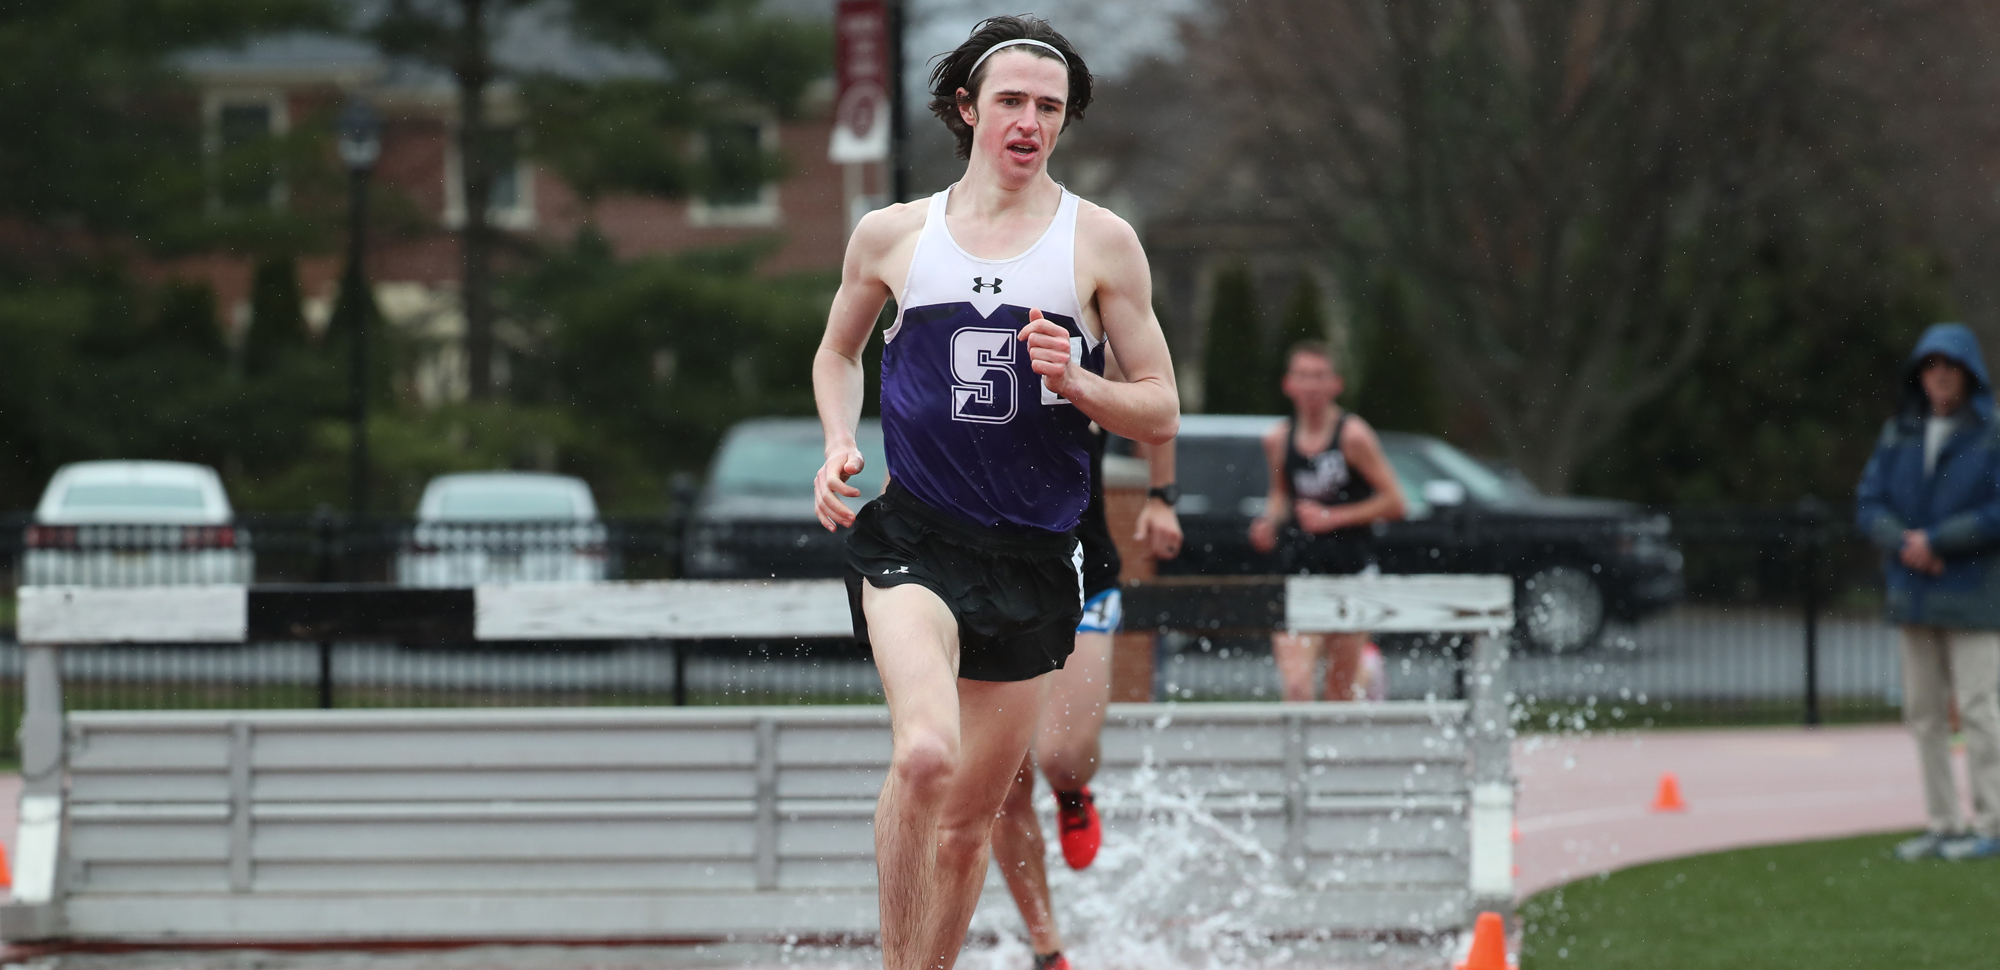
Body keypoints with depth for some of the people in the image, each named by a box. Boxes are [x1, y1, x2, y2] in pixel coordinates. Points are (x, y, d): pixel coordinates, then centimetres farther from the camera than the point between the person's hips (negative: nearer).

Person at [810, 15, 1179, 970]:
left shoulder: (1099, 242, 4)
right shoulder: (892, 235, 6)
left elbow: (1160, 413, 5)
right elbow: (838, 350, 24)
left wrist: (1074, 382, -14)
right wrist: (838, 445, 6)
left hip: (1034, 557, 2)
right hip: (914, 535, -2)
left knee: (971, 813, 9)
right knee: (925, 753, -27)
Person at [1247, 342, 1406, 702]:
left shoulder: (1352, 435, -7)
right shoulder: (1278, 439, 5)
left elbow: (1393, 503, -6)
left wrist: (1333, 517, -13)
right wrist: (1270, 522, 3)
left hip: (1347, 574, -2)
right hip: (1297, 574, 2)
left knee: (1342, 692, 7)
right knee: (1296, 688, -15)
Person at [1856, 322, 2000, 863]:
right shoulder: (1899, 435, 9)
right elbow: (1869, 504, 7)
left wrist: (1936, 541, -14)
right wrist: (1904, 543, -12)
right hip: (1915, 594, 5)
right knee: (1924, 713, 6)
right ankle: (1942, 824, 12)